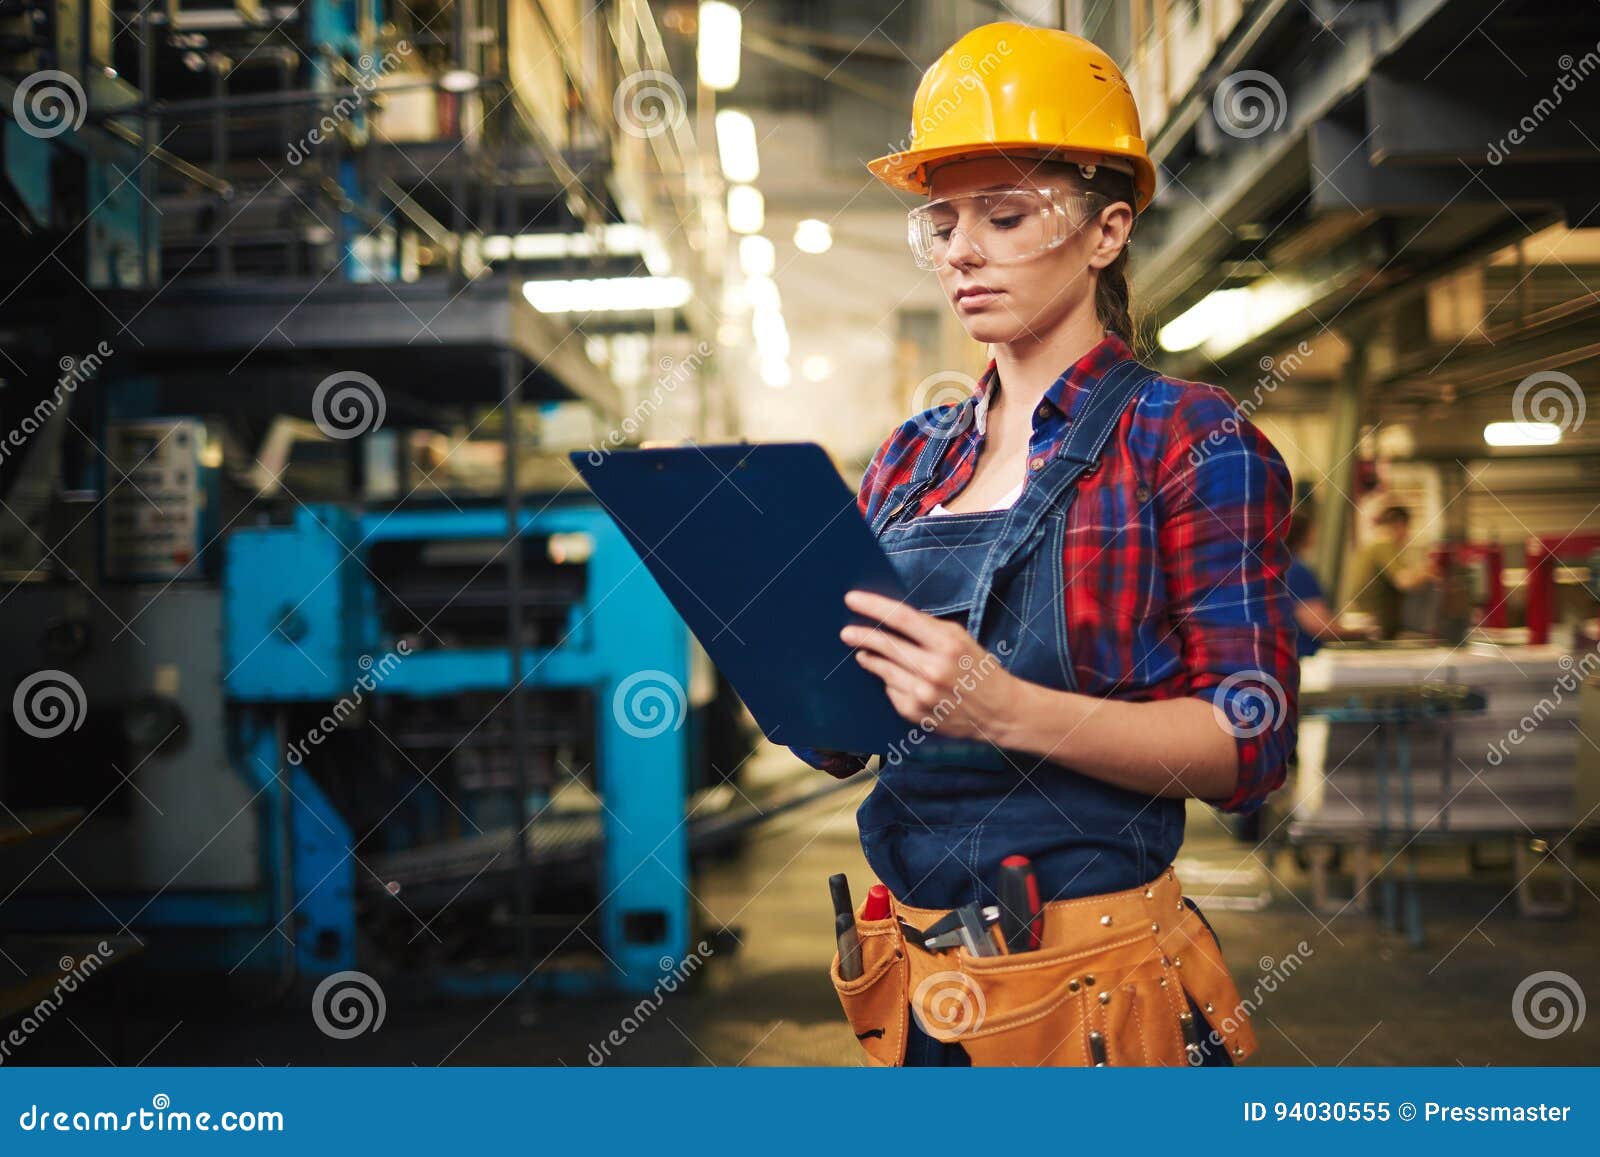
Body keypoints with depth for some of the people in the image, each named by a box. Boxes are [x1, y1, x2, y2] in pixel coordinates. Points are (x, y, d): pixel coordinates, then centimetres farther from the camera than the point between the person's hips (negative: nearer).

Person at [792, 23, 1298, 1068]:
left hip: (1091, 986, -5)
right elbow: (842, 745, 14)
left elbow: (1250, 740, -14)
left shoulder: (1188, 439, -6)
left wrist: (1007, 709, -27)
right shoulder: (913, 461, 10)